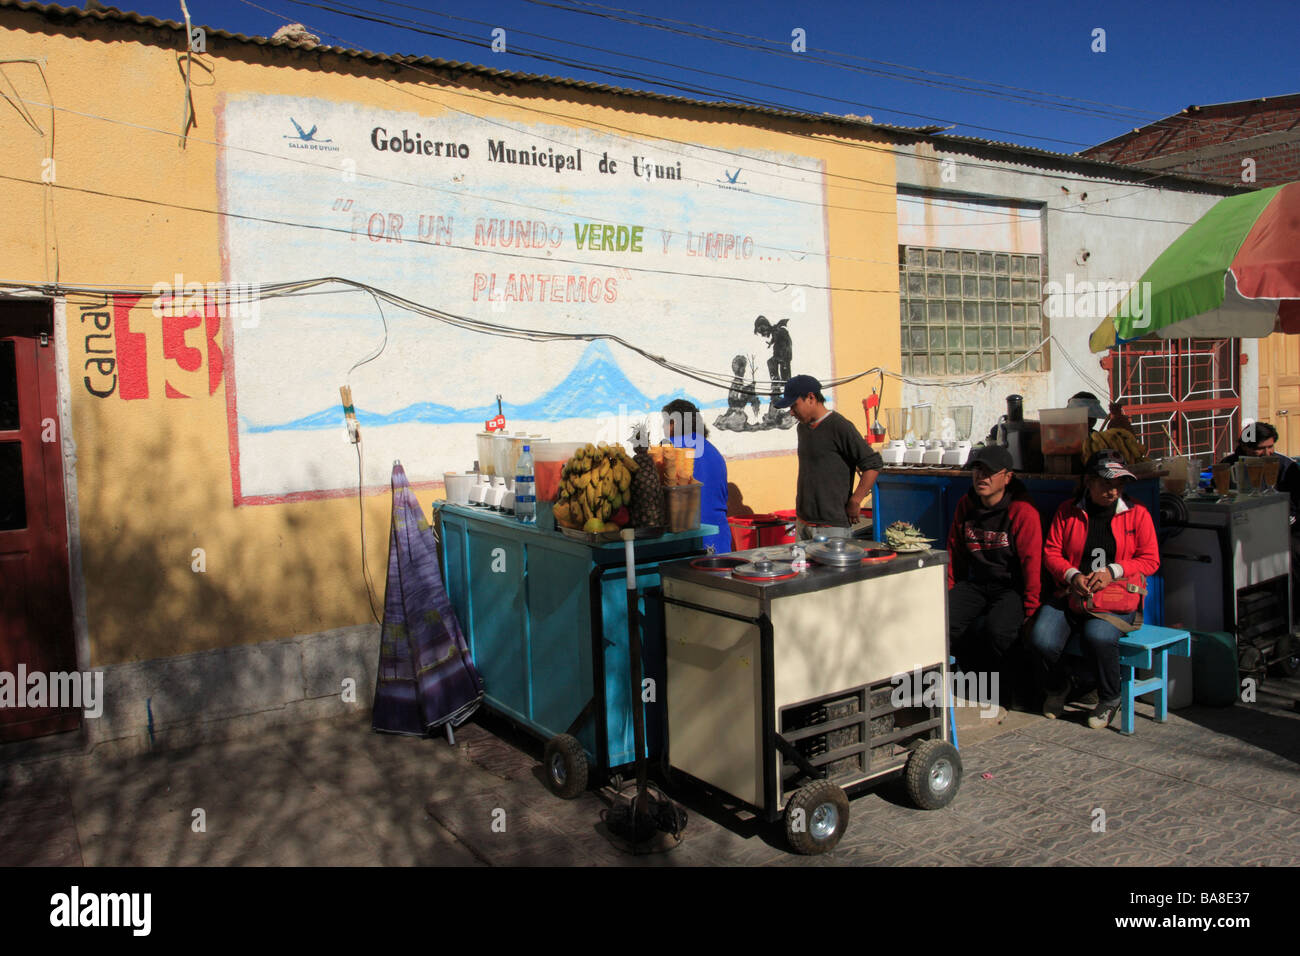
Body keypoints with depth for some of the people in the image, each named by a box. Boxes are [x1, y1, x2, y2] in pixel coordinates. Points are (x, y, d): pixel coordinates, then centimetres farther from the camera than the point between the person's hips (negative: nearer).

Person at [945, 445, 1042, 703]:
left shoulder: (1023, 512, -11)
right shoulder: (965, 505, 7)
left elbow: (1032, 564, -11)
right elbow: (954, 552, 15)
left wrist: (1029, 611, -12)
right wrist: (948, 591, 11)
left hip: (1011, 587, -5)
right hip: (974, 583, 5)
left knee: (998, 629, -33)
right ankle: (979, 672, 2)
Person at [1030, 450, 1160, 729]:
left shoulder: (1137, 514, 9)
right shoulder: (1067, 511, 11)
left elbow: (1150, 560, 6)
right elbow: (1051, 552, 9)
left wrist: (1113, 571, -10)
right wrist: (1073, 575, -11)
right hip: (1071, 594, 2)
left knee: (1098, 636, -35)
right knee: (1041, 640, -25)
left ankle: (1109, 698, -4)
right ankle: (1056, 687, 11)